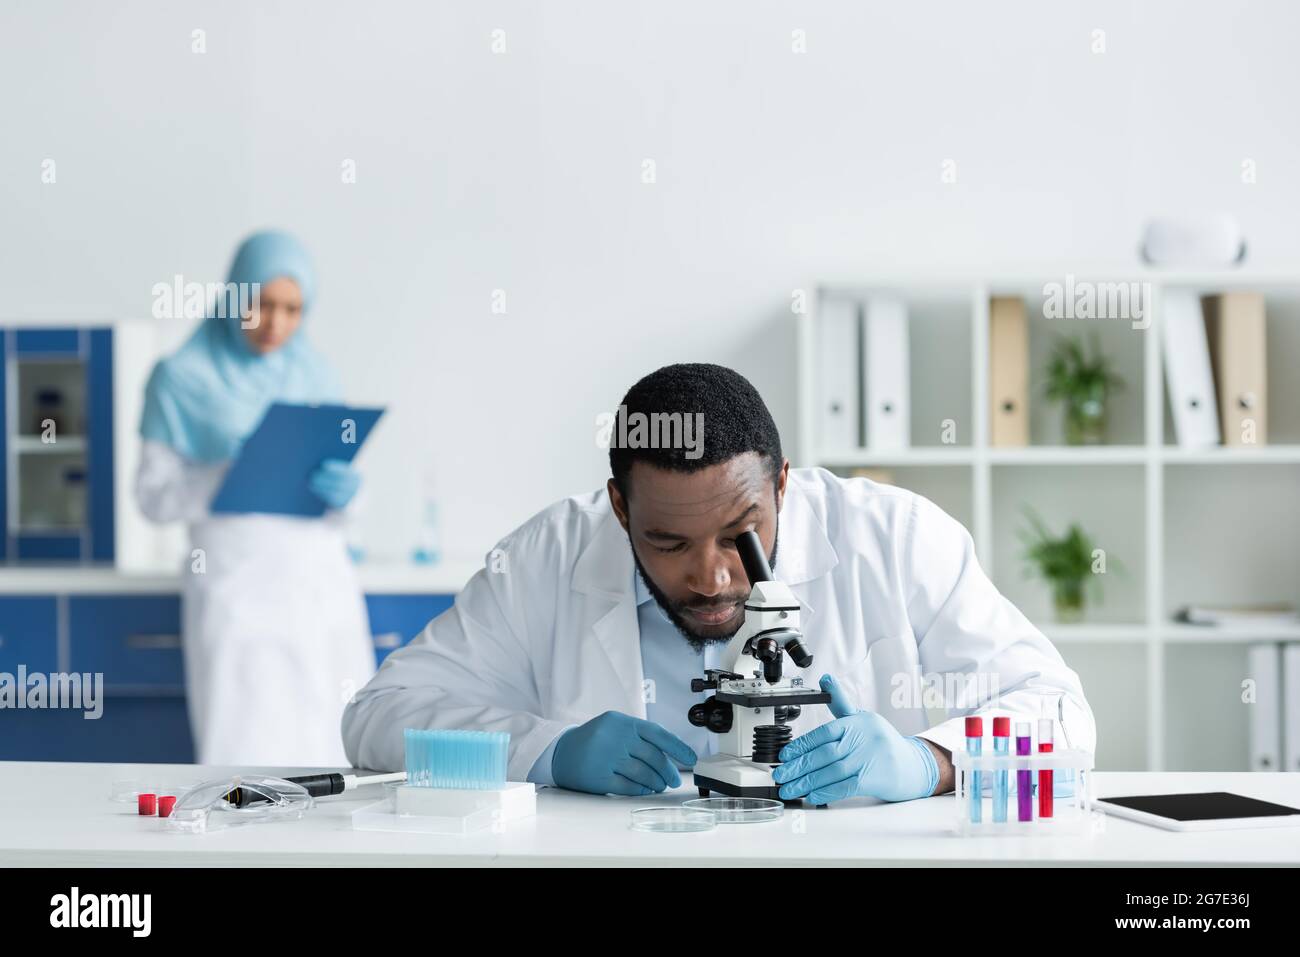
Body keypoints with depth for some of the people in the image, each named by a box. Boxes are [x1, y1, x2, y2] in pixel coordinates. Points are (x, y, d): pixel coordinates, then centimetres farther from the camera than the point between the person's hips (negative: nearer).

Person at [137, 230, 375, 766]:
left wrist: (343, 490, -11)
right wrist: (230, 476, -19)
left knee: (329, 751, 2)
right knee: (244, 750, -7)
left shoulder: (315, 374, 9)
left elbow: (342, 479, 13)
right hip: (237, 587, -4)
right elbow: (153, 495, -2)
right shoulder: (182, 378, -1)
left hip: (320, 584, 4)